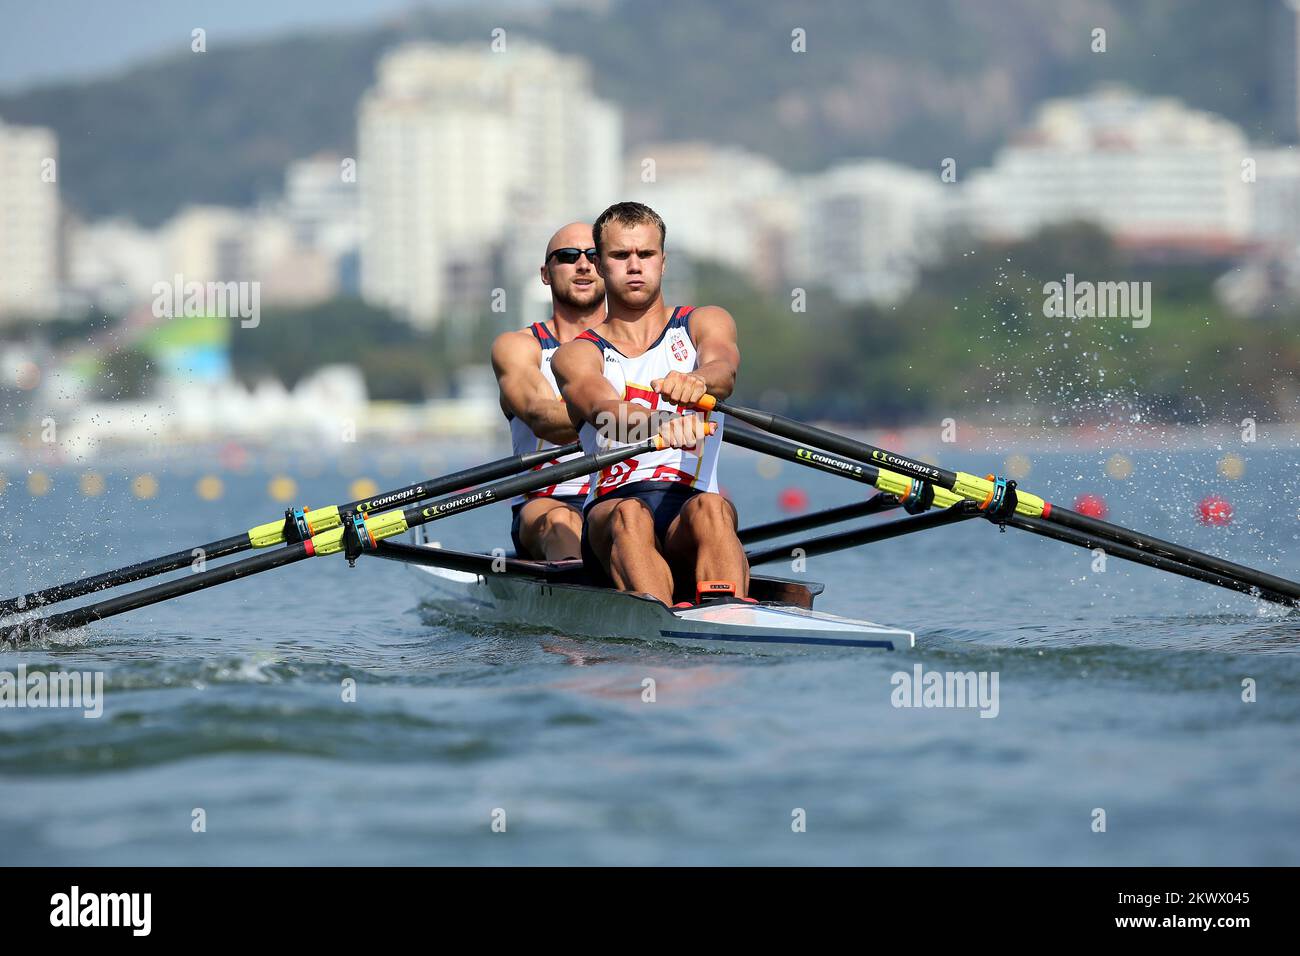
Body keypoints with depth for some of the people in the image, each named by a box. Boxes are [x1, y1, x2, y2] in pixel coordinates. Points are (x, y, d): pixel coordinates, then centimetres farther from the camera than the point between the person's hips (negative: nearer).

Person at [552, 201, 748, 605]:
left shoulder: (703, 322, 17)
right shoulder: (576, 354, 13)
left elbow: (724, 368, -9)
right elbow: (602, 408, -12)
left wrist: (696, 381, -37)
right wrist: (660, 424, -38)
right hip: (608, 509, 0)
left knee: (710, 509, -35)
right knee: (629, 514, -36)